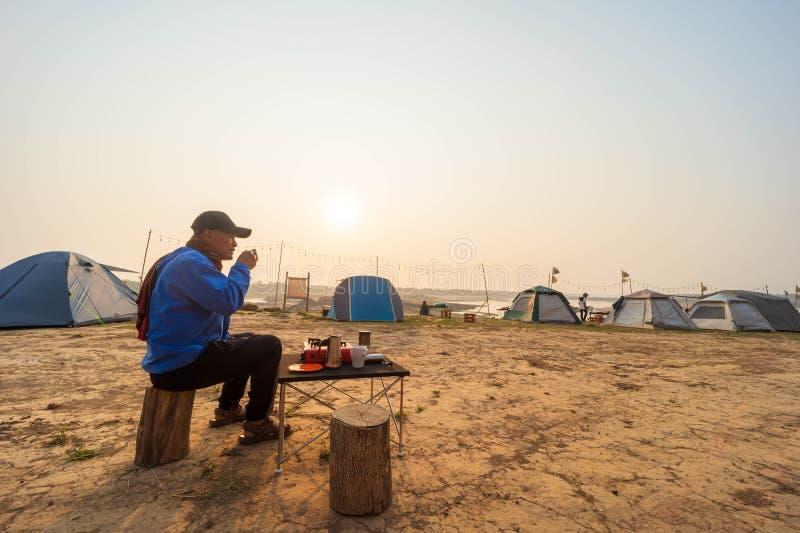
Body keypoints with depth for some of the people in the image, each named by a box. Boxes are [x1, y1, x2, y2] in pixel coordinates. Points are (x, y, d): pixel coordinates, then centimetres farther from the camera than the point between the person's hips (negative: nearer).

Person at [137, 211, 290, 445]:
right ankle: (256, 424, 0)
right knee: (270, 346, -10)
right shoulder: (190, 262, -20)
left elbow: (218, 302, 21)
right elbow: (228, 301, -32)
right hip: (180, 367, -11)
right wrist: (243, 266, -19)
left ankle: (227, 409, 34)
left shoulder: (185, 260, 15)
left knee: (247, 341, 26)